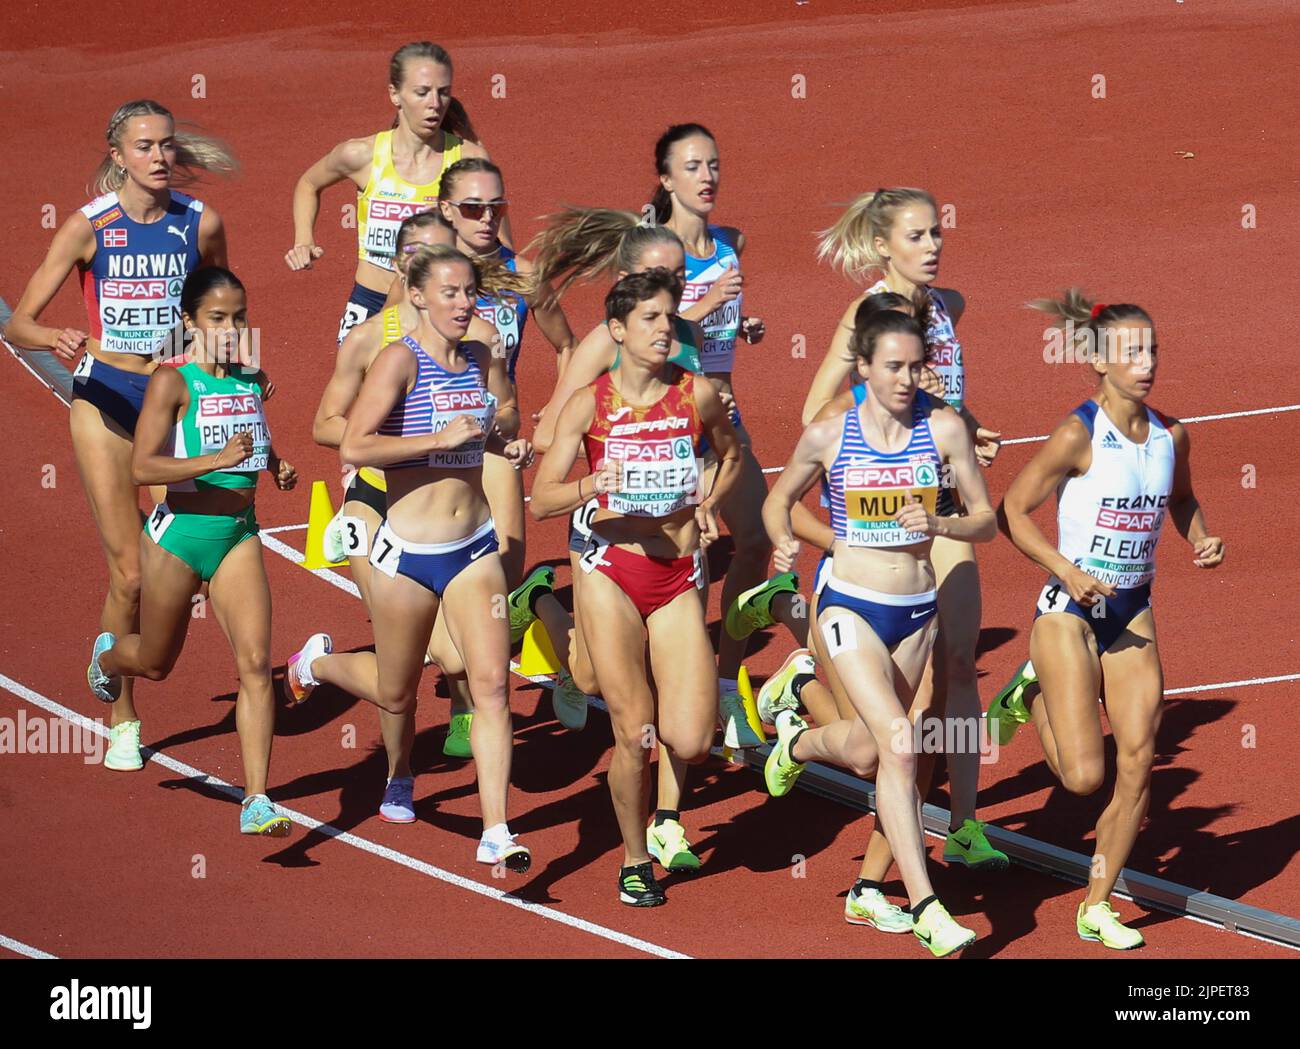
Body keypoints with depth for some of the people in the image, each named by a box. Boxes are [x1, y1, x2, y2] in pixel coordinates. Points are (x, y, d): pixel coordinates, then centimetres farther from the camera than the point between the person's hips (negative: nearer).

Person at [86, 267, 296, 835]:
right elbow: (142, 467, -24)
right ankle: (107, 655, 56)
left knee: (256, 663, -11)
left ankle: (256, 801, -10)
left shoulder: (254, 378, 4)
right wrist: (219, 459, -33)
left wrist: (275, 464, 7)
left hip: (239, 534, 4)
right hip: (180, 532, -4)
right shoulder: (173, 382, -15)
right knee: (155, 663, 18)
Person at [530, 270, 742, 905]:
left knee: (690, 743, -11)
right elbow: (541, 501, -3)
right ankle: (635, 862, 16)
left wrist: (710, 503, 5)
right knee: (634, 736, -5)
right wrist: (591, 486, -22)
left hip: (679, 579, 2)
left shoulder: (697, 394, 2)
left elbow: (731, 454, 23)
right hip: (612, 572, -2)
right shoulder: (590, 403, -3)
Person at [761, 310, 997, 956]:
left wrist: (939, 524, -21)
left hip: (918, 610, 4)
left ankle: (797, 743, 55)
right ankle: (924, 906, -17)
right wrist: (784, 543, -11)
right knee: (899, 747, -19)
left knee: (867, 753, 18)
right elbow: (780, 498, 10)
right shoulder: (828, 436, -7)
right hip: (850, 605, -3)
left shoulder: (943, 430, -5)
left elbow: (986, 521, -1)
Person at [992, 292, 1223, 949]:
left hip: (1133, 616, 5)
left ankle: (1098, 907, 13)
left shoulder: (1171, 435, 1)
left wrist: (1201, 540, 2)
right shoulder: (1079, 436, -16)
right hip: (1070, 612, -5)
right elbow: (1013, 511, -10)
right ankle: (1033, 695, 23)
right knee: (1084, 774, -9)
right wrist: (1068, 572, -18)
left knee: (1138, 766, -2)